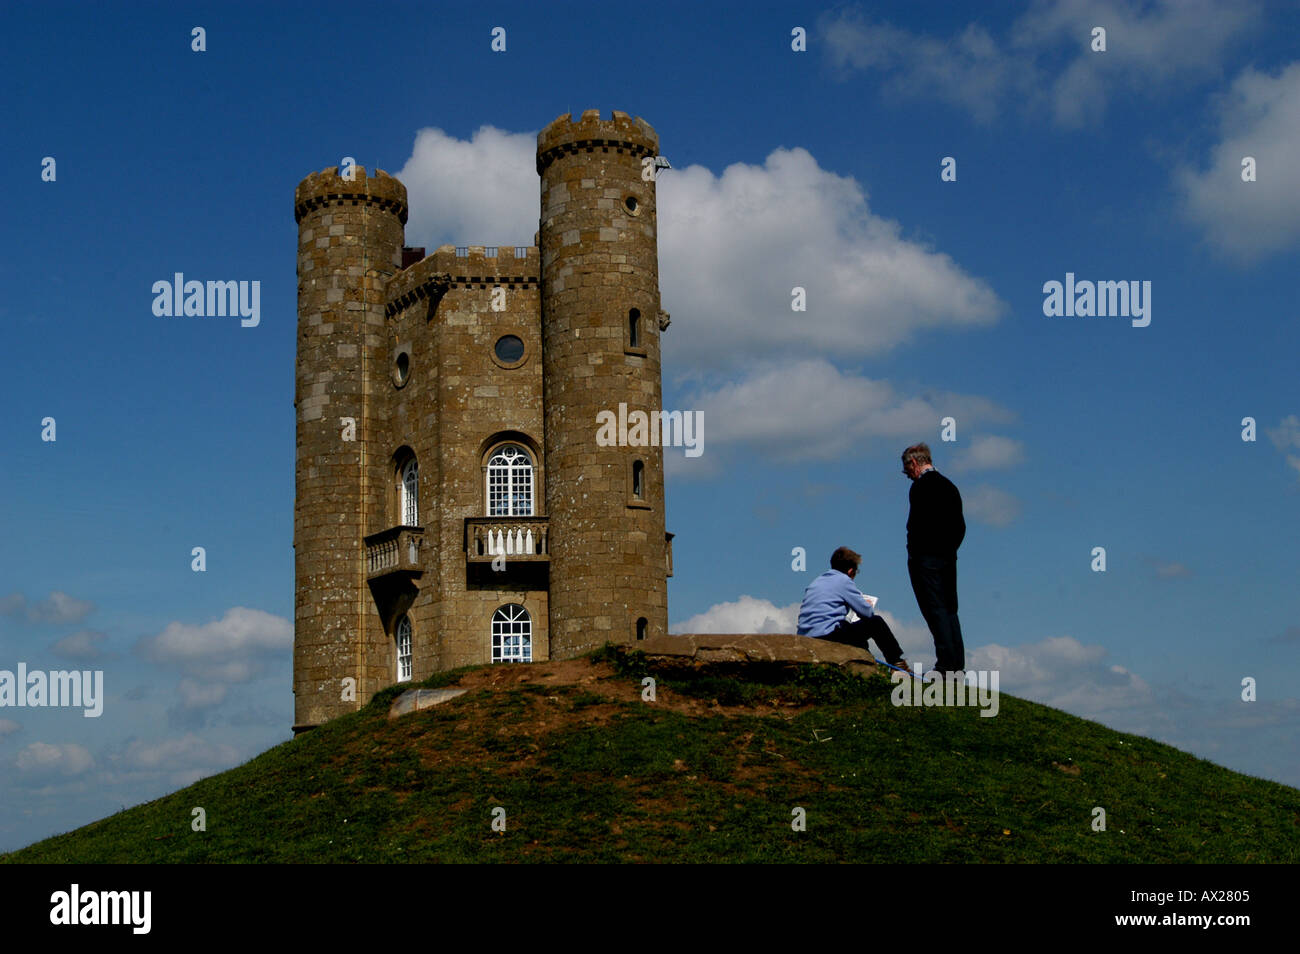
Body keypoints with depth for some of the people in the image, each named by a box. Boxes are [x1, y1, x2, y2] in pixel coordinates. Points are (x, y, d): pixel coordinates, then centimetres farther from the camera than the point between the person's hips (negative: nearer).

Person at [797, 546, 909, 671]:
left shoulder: (815, 582, 20)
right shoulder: (844, 580, -2)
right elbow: (867, 613, -1)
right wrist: (867, 605, 24)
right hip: (827, 635, -8)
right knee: (876, 623, 9)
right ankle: (897, 662, 21)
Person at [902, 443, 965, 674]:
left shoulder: (920, 487, -11)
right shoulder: (949, 486, 15)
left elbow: (916, 524, -18)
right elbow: (960, 526, 16)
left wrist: (913, 553, -9)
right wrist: (948, 549, 16)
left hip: (925, 558, -8)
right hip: (948, 557, 8)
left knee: (935, 611, -8)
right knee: (950, 610, 10)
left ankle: (945, 664, -12)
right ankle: (957, 665, 9)